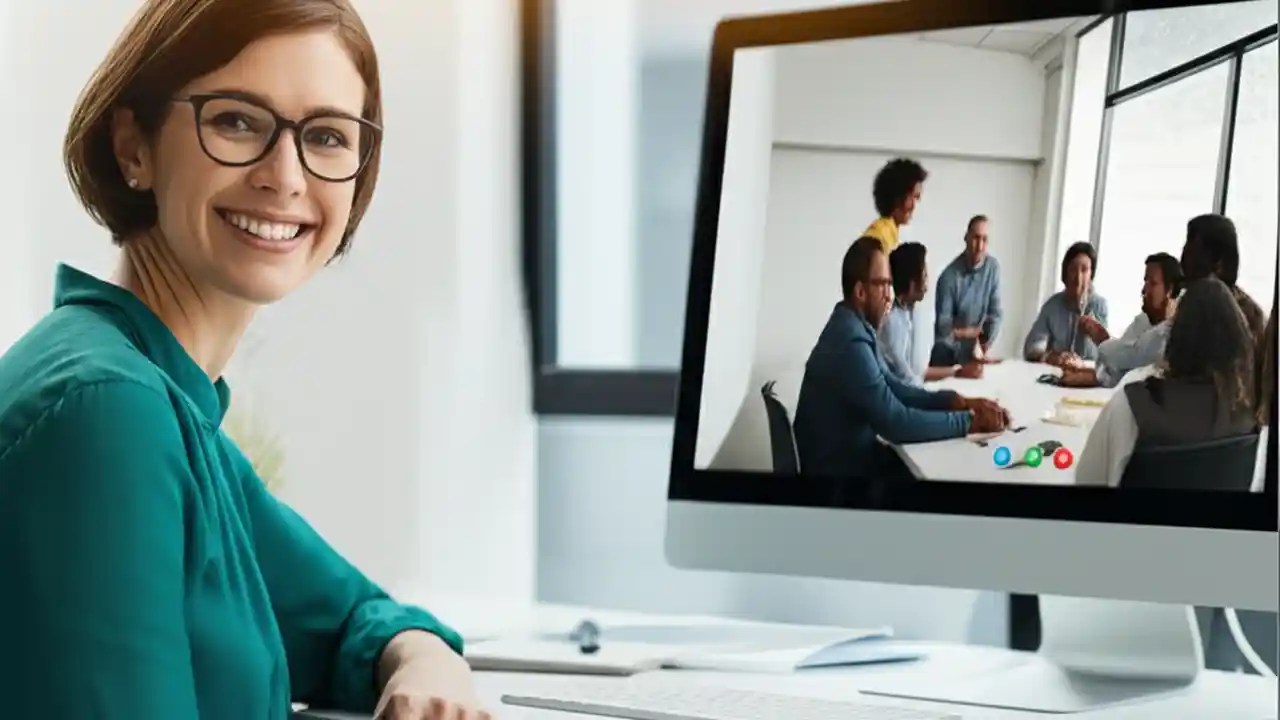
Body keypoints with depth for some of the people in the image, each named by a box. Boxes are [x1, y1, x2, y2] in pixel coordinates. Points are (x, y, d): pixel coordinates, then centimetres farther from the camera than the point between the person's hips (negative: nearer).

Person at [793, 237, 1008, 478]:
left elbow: (892, 389, 10)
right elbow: (897, 423, -26)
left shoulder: (853, 326, 5)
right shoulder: (851, 341, -26)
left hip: (851, 457, 8)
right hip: (840, 470, -8)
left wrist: (958, 401, -2)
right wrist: (969, 422, -17)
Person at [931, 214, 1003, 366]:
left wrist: (986, 346, -13)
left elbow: (995, 313, -4)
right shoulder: (950, 276, -18)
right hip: (947, 353, -3)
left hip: (976, 350, 3)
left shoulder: (993, 267, -6)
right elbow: (943, 327, -16)